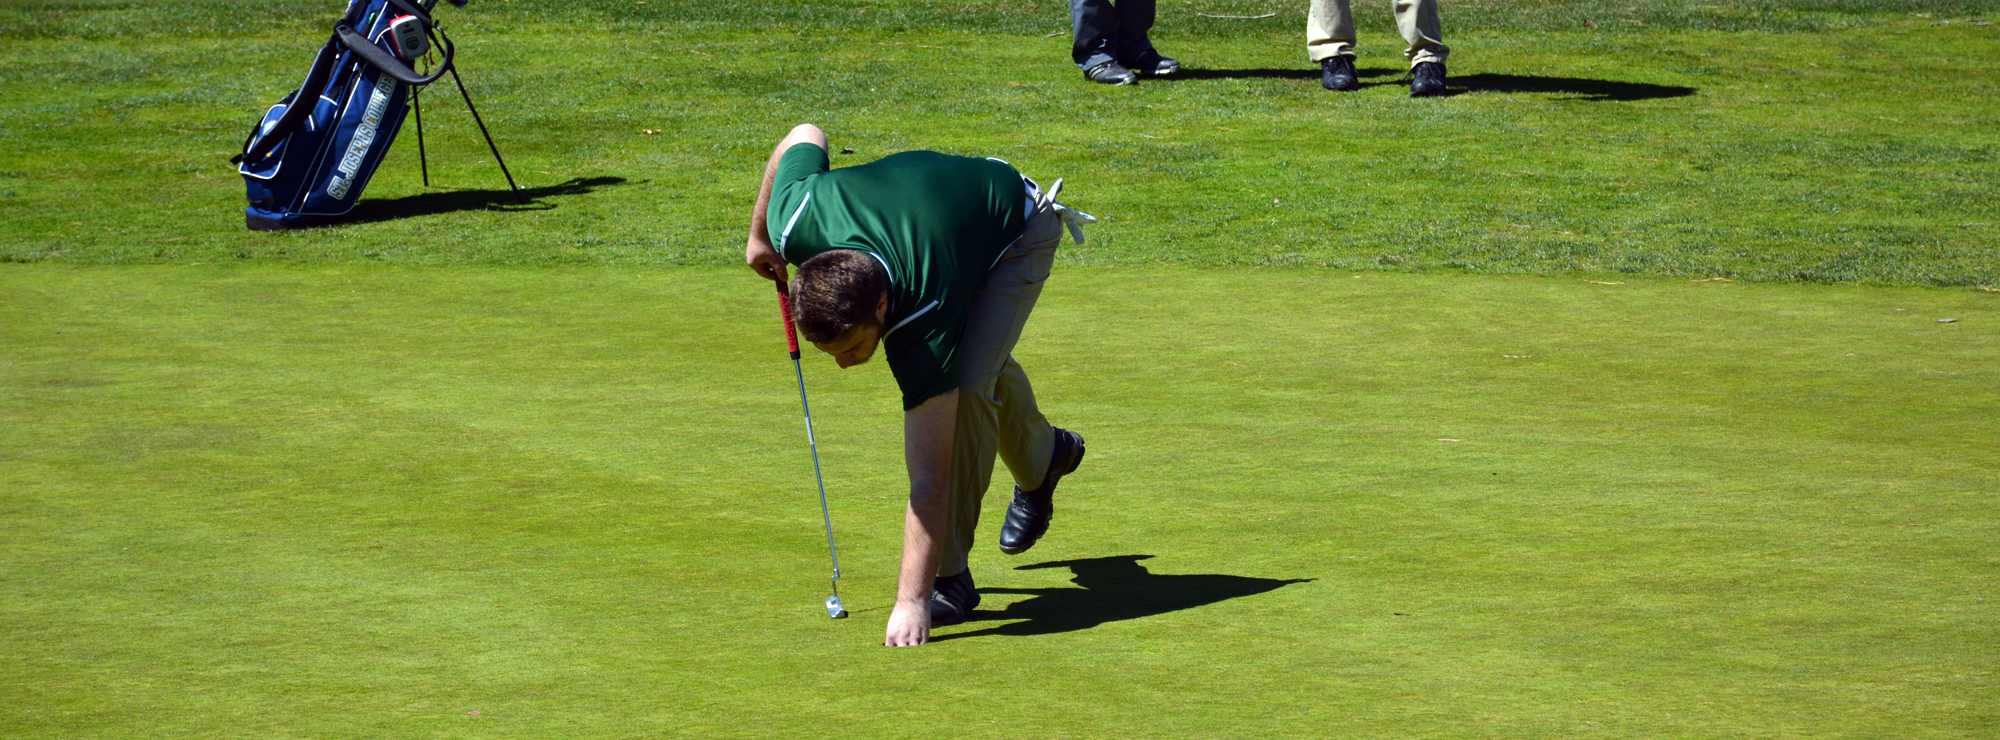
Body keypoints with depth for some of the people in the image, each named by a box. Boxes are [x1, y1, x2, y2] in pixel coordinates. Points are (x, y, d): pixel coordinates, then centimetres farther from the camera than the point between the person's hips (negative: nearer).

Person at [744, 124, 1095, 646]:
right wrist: (759, 233, 2)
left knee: (966, 386, -26)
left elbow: (930, 475, -40)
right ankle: (1042, 456, 60)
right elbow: (806, 135, -13)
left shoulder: (921, 319, -44)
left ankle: (949, 575, -13)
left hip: (1019, 232, -7)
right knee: (985, 369, 28)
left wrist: (911, 600, -42)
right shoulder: (796, 226, -37)